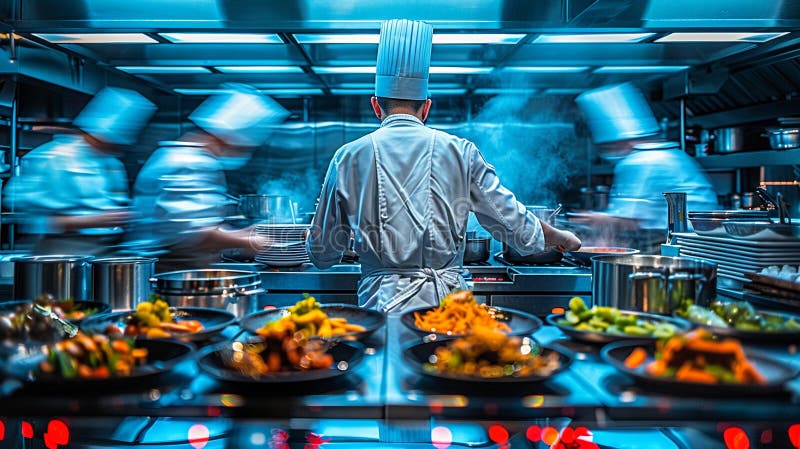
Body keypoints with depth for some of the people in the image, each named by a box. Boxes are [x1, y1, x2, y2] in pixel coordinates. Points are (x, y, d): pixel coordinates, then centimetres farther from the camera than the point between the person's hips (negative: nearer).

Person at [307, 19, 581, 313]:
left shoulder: (349, 157, 3)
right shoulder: (459, 152, 3)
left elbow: (322, 255, 11)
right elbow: (515, 225, 10)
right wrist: (559, 238, 30)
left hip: (382, 302, 0)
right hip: (446, 301, 1)